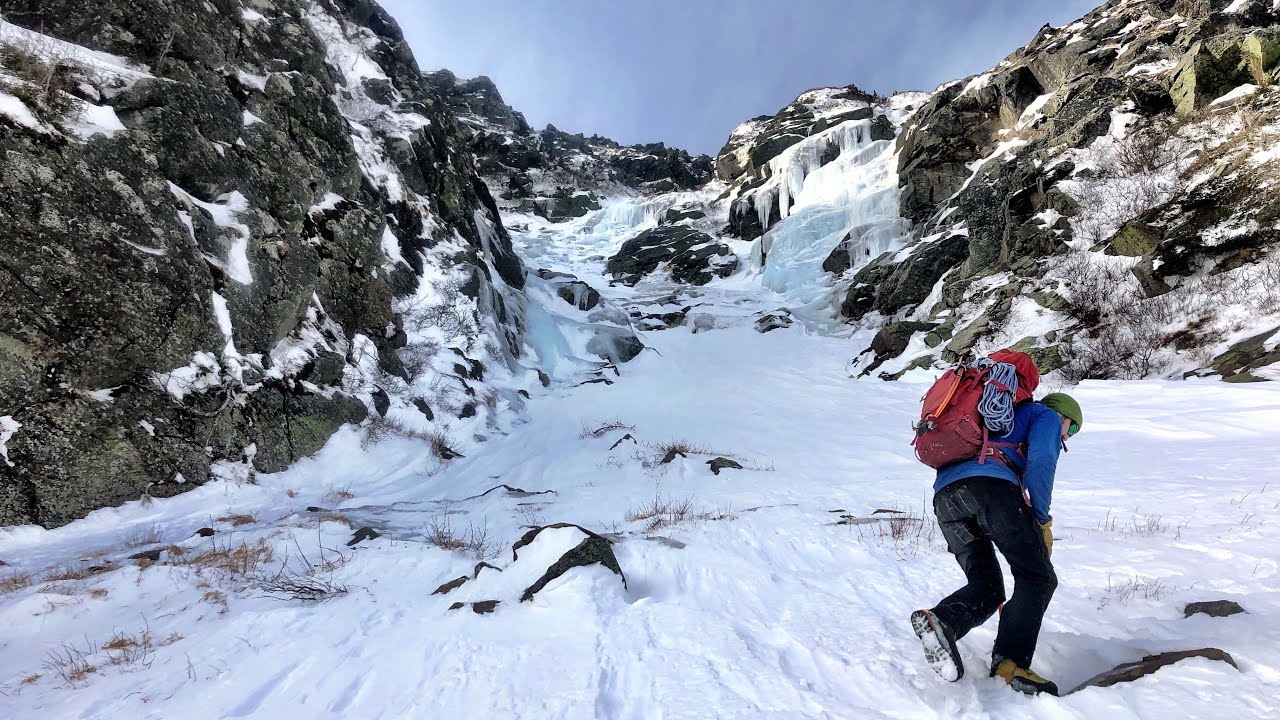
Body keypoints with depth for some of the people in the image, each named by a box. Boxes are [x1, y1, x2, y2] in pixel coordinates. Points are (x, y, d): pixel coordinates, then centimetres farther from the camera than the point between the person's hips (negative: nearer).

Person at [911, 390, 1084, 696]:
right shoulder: (1046, 415, 25)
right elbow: (1040, 463, 2)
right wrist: (1042, 521, 5)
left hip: (944, 494, 6)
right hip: (991, 485, -6)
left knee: (987, 589, 8)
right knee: (1038, 578, 3)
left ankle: (939, 620, -19)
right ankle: (1010, 662, -12)